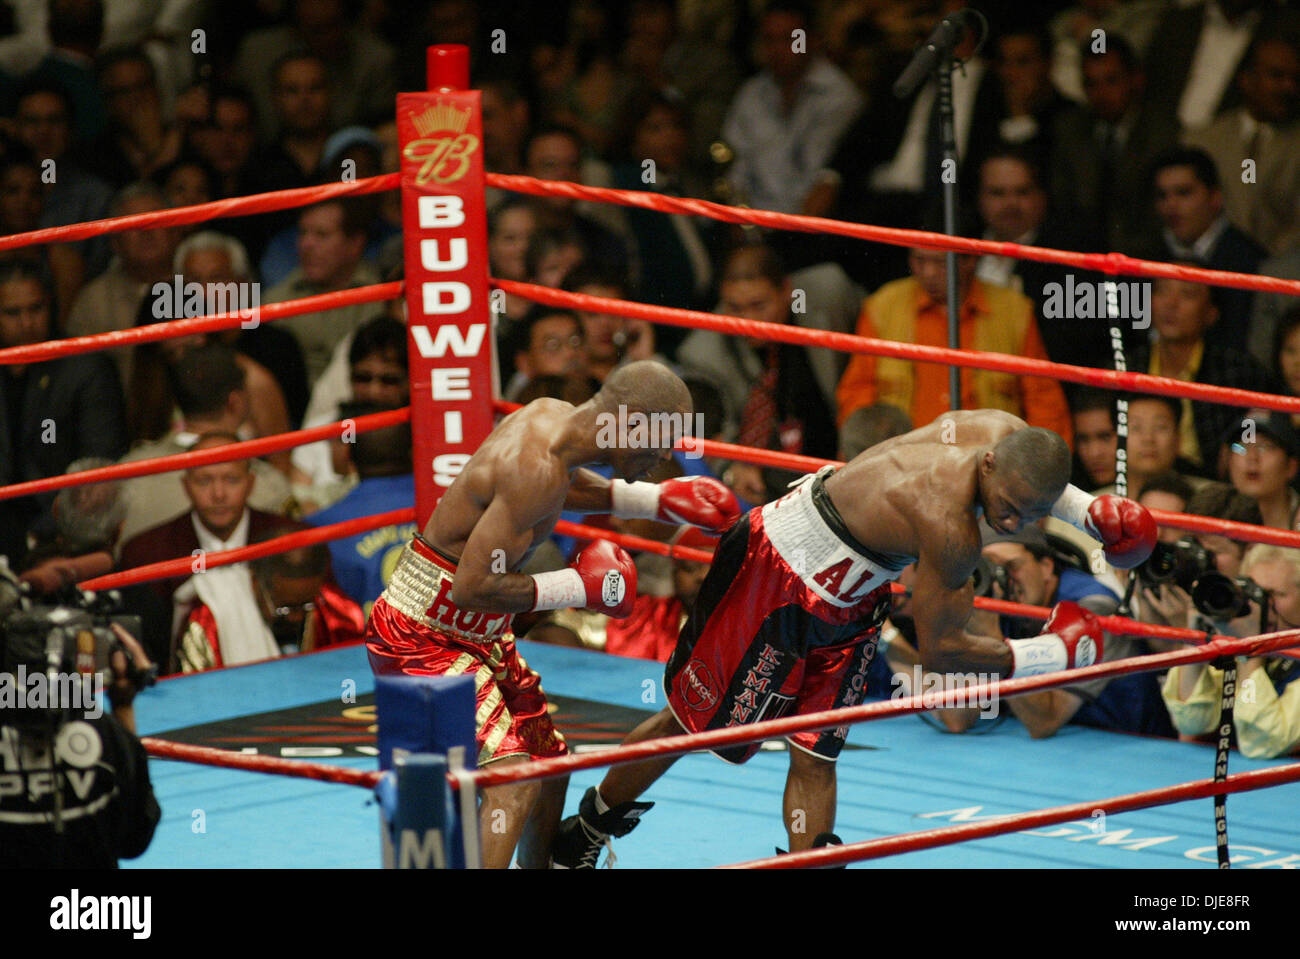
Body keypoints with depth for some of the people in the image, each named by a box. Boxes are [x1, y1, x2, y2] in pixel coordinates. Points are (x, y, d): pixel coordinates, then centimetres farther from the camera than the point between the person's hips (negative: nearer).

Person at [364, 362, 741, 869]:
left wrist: (657, 501, 18)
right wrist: (579, 586, -19)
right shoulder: (537, 469, -28)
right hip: (421, 637, -10)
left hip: (479, 636, 10)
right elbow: (474, 586, -31)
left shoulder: (552, 414, 1)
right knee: (512, 779, -24)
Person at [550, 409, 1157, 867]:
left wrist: (1089, 510, -1)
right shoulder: (949, 528, -41)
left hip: (848, 596, 8)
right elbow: (939, 650, -28)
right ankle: (586, 834, 30)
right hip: (779, 579, -8)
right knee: (693, 721, 10)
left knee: (814, 757, 6)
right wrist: (1050, 654, -21)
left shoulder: (1009, 433, -18)